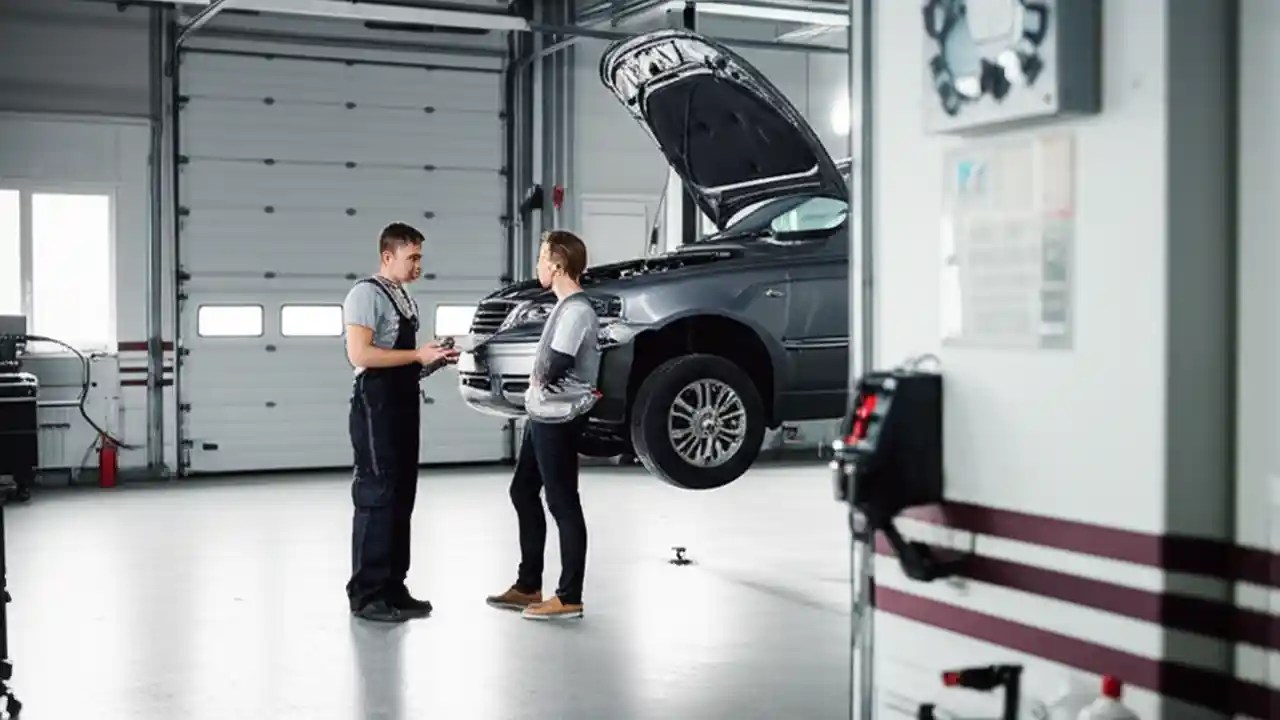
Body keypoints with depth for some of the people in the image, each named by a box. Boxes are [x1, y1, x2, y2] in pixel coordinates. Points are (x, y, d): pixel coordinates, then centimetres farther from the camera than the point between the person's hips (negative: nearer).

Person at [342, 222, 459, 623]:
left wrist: (434, 360, 6)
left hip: (404, 404, 9)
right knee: (377, 496, -7)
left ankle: (392, 588, 18)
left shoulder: (405, 299, 18)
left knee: (401, 496, 11)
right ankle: (367, 594, -2)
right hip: (376, 404, -9)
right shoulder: (367, 294, -10)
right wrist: (419, 355, -17)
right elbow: (359, 354, -20)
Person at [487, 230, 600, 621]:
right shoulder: (564, 306, 13)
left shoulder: (577, 311, -18)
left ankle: (569, 597, 2)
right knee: (523, 493, 16)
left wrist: (539, 382, -4)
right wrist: (542, 382, 1)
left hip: (558, 419, -10)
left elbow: (555, 367, -23)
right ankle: (528, 586, 25)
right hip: (542, 415, 10)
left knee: (562, 503, -5)